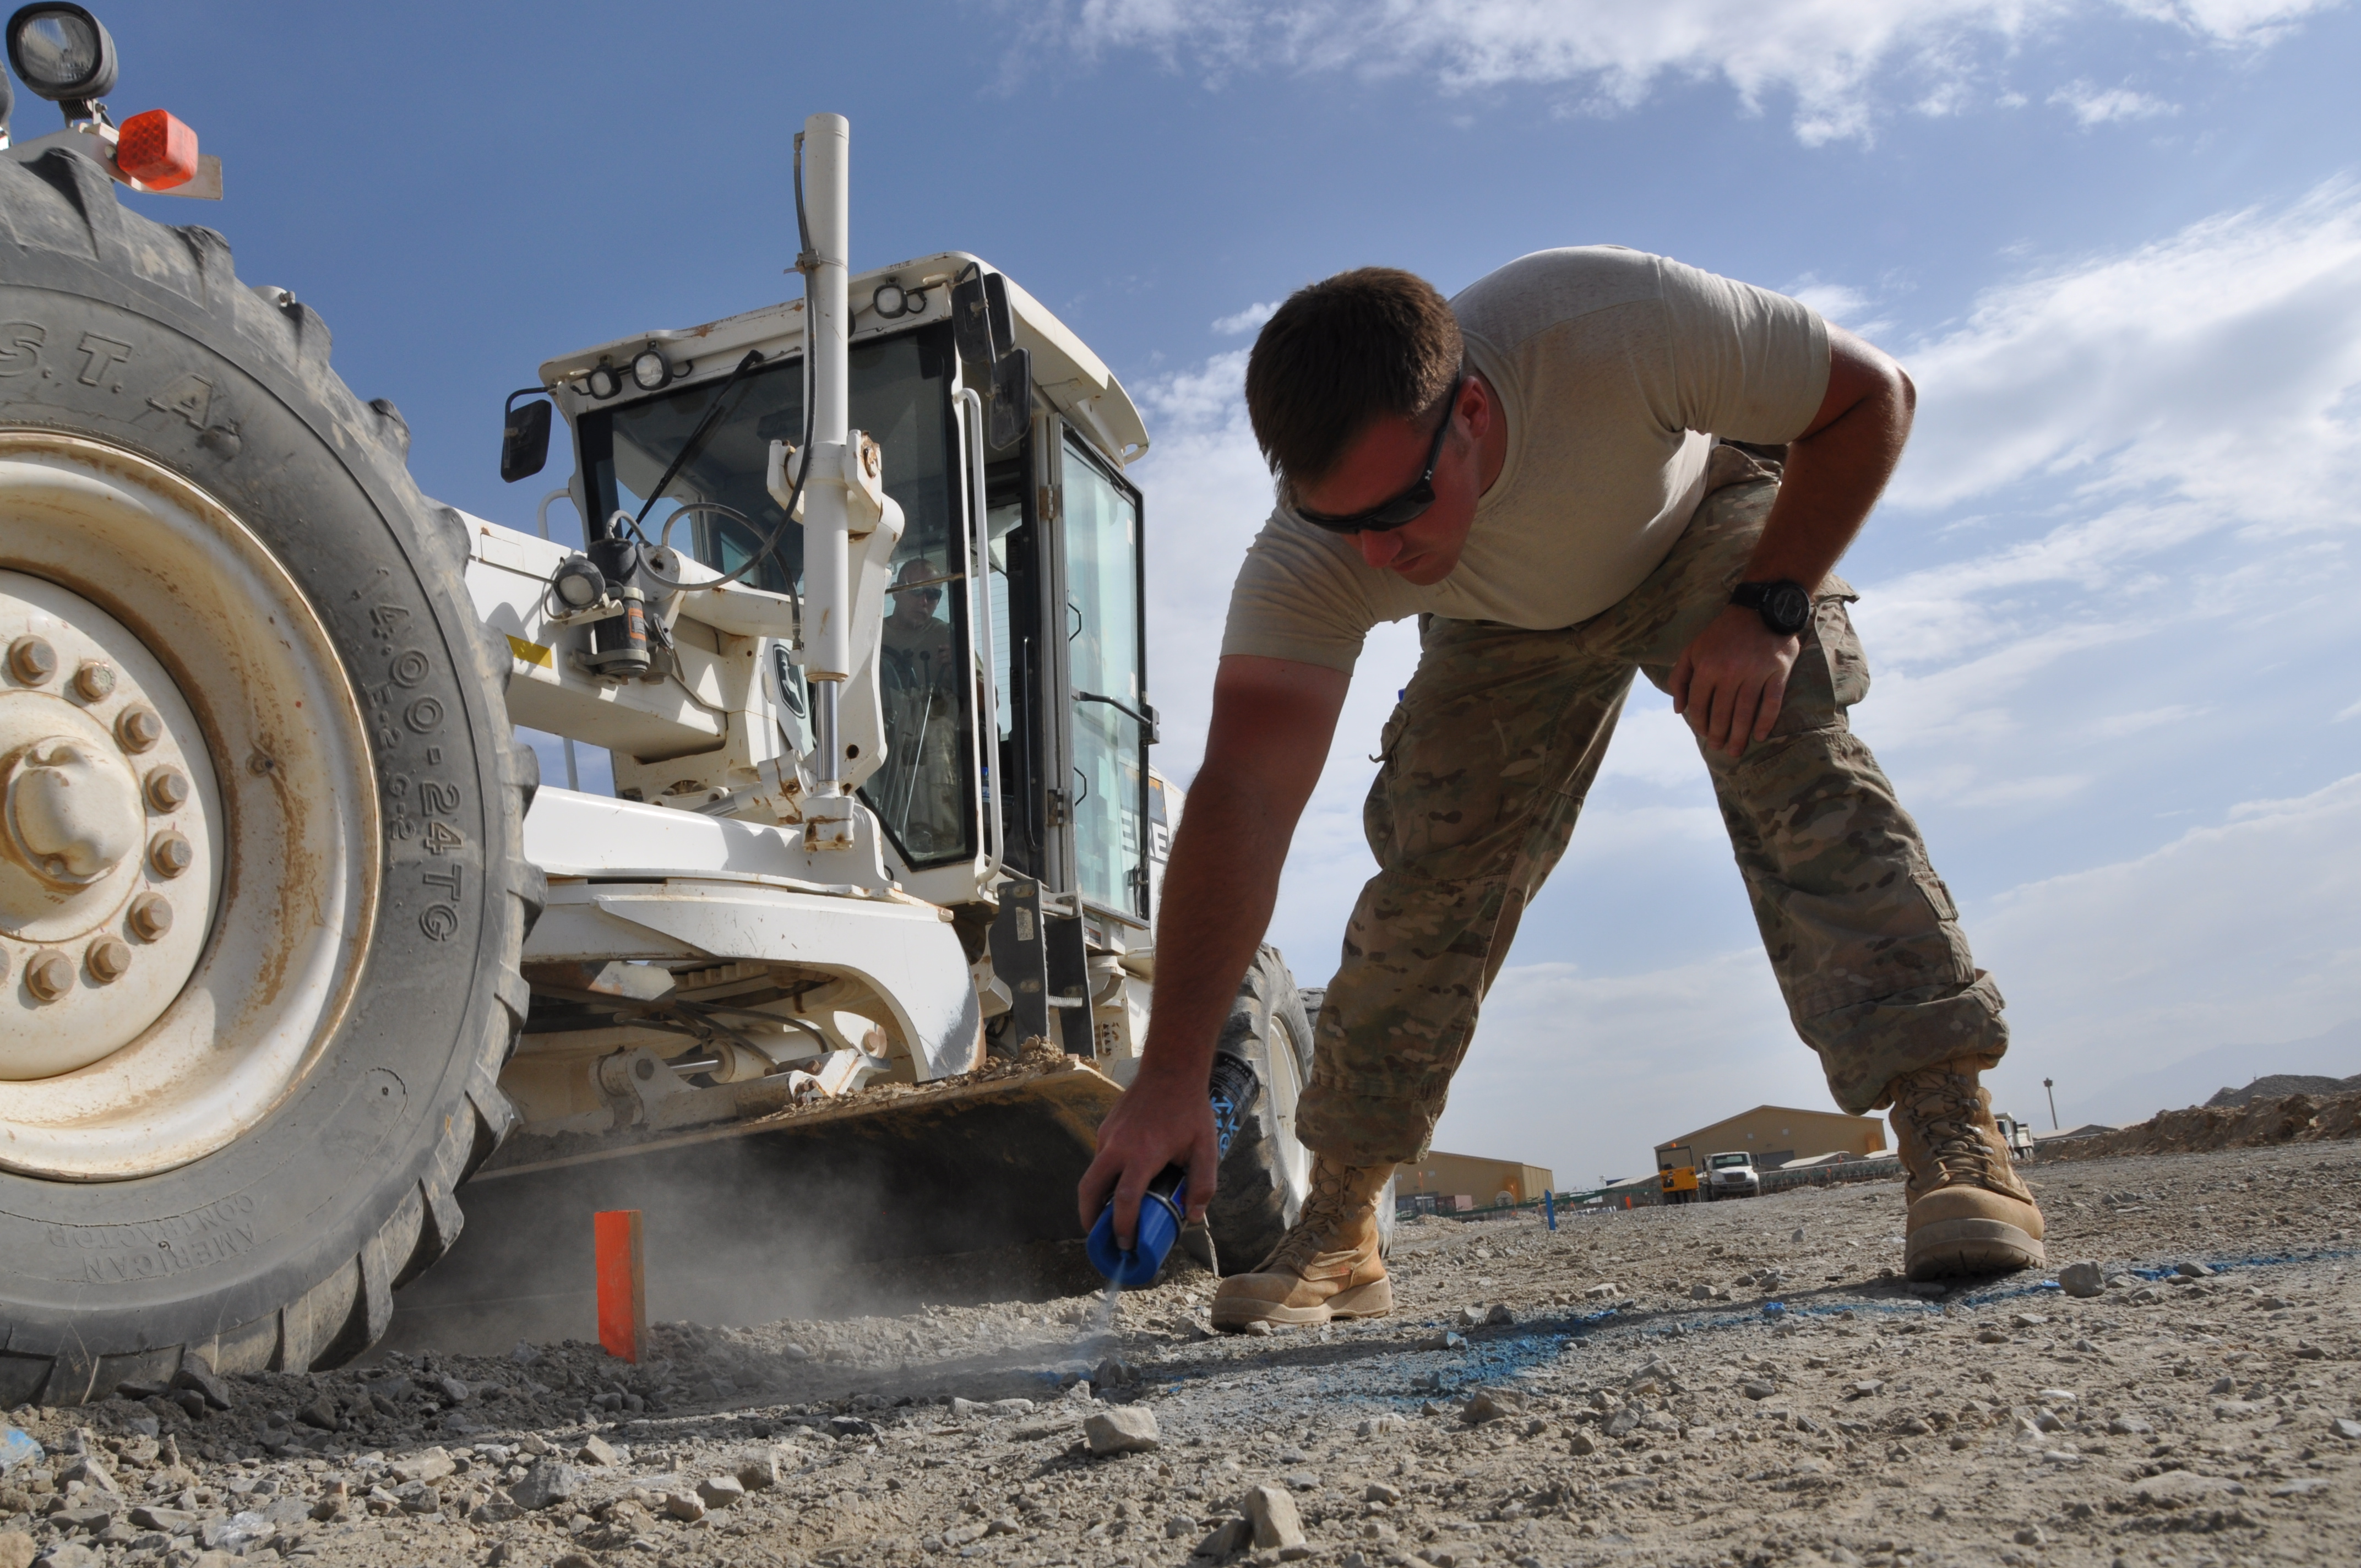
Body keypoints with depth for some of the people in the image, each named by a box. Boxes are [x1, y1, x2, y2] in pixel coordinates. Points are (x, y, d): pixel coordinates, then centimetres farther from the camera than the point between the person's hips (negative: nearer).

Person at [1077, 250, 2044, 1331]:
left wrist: (1770, 606, -34)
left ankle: (1953, 1132, -26)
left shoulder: (1625, 327, -43)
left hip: (1709, 524, -1)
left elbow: (1872, 397, -25)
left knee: (1791, 758, -28)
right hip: (1509, 626, 2)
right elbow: (1241, 797, -41)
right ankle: (1337, 1238, -1)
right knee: (1431, 861, -12)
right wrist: (1171, 1075, -48)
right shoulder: (1307, 560, -36)